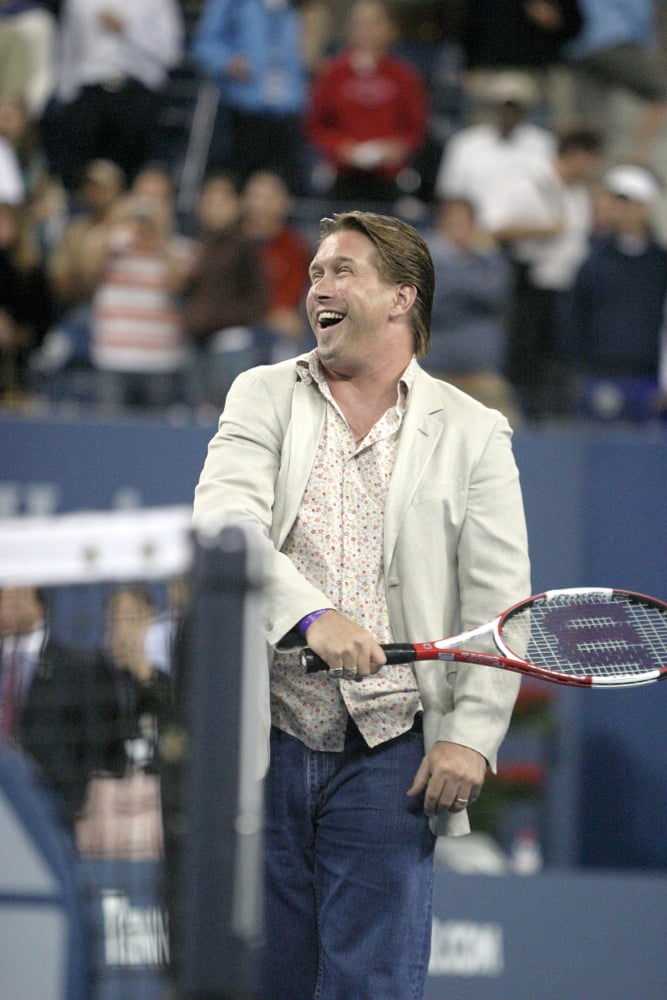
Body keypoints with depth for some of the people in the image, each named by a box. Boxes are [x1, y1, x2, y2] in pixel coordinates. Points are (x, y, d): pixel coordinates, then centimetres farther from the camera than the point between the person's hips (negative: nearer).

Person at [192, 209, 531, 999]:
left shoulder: (473, 432, 6)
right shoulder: (263, 397, 9)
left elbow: (499, 605, 1)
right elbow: (221, 521, -9)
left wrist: (470, 736, -11)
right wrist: (311, 616, -26)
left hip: (390, 755, -2)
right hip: (263, 739, 2)